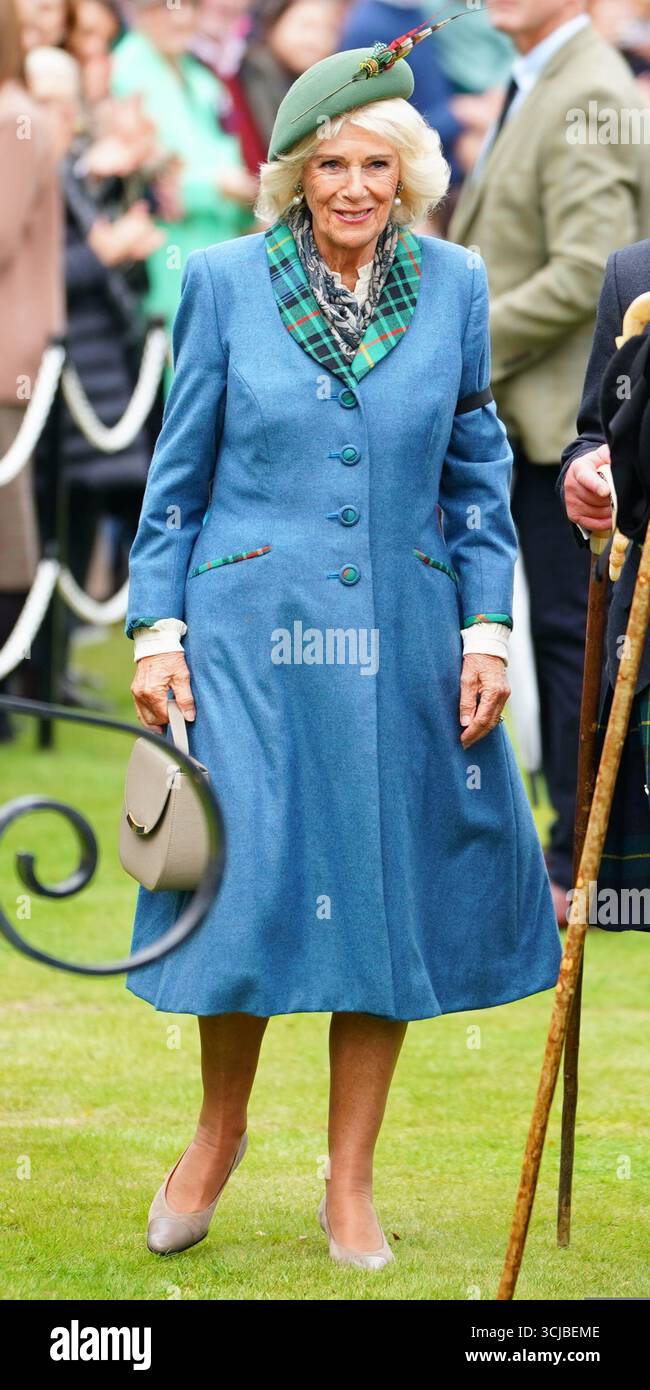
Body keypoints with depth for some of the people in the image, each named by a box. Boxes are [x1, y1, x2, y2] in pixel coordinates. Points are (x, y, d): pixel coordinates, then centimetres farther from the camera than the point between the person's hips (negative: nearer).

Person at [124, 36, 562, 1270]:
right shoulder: (225, 282, -1)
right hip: (250, 635, -2)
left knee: (389, 899, 3)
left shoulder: (452, 285, 4)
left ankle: (350, 1185, 16)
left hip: (401, 645, 2)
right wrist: (157, 627, -1)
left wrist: (486, 627, 3)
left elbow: (478, 472, 10)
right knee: (250, 882, -6)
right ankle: (220, 1129, 21)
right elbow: (179, 471, 4)